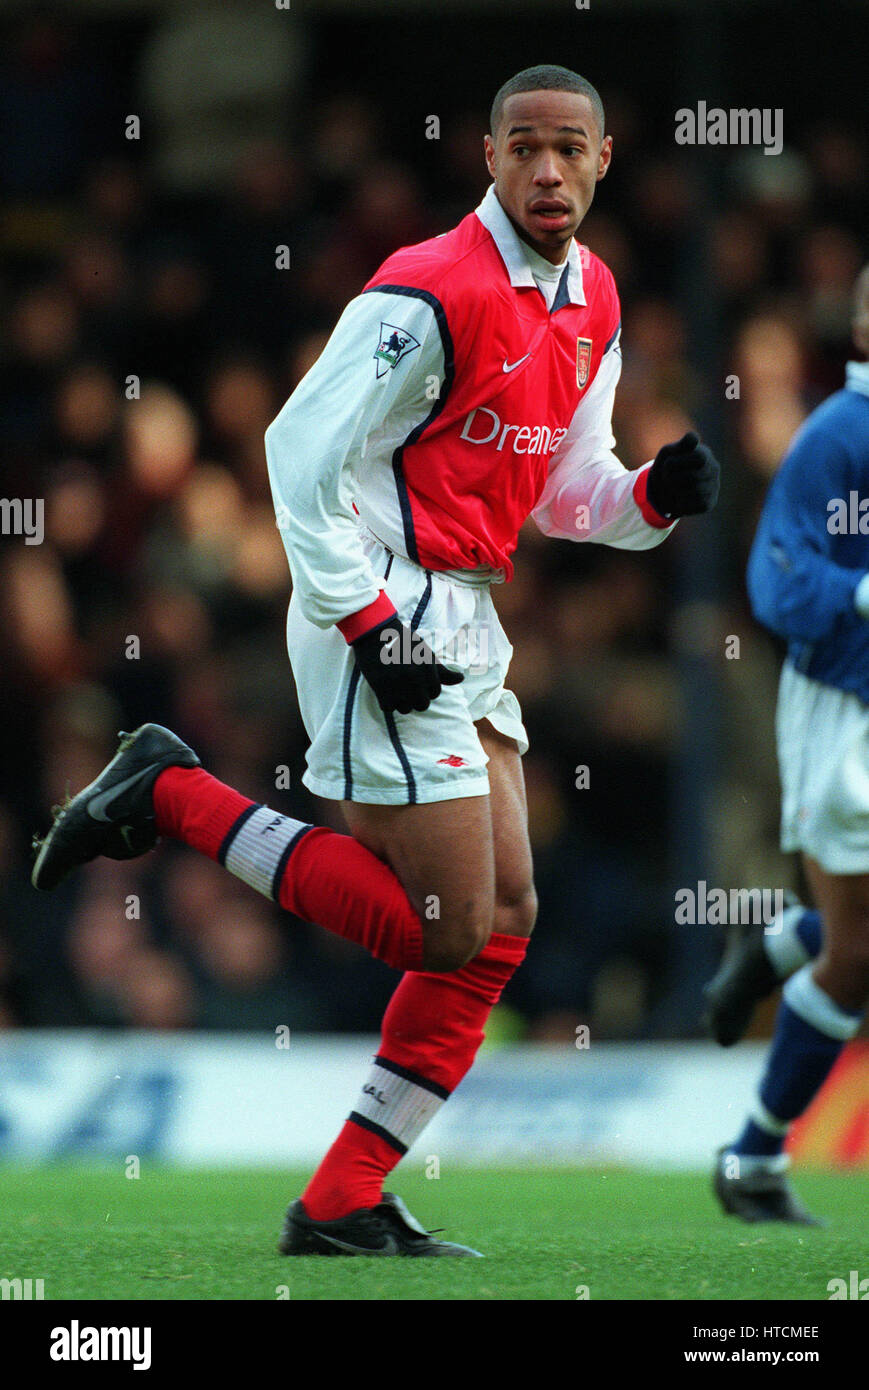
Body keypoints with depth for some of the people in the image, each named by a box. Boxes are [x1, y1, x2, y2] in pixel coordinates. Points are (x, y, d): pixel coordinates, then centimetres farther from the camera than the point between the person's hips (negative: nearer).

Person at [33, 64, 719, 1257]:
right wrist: (370, 626, -19)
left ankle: (343, 1206, 8)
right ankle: (172, 797, 1)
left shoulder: (591, 303, 12)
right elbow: (305, 452, -17)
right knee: (448, 925, -10)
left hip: (462, 630, 9)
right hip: (384, 615, -9)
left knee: (503, 923, 4)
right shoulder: (433, 295, -16)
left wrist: (658, 495, -2)